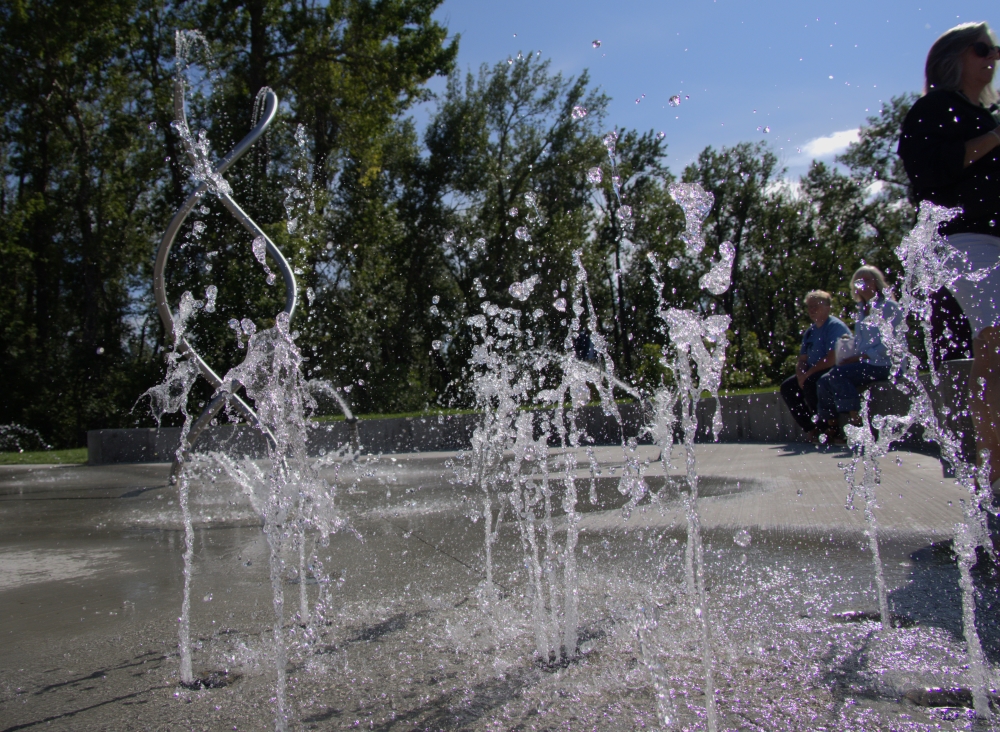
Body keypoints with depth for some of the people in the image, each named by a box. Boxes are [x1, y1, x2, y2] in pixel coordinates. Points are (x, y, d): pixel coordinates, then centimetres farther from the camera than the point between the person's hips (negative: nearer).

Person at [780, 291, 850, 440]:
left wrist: (807, 374, -20)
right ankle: (811, 430, 2)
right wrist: (801, 374, -11)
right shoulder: (809, 332, 14)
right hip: (816, 375, 9)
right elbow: (802, 360, 12)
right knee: (787, 387, 0)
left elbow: (832, 359, -24)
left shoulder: (835, 326, -13)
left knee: (810, 382, -32)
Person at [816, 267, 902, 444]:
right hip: (864, 363, 8)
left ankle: (857, 424, -25)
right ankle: (832, 429, -8)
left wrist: (861, 356, -19)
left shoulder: (888, 306, -3)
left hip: (883, 364, -8)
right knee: (823, 381, -9)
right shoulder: (862, 312, 21)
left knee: (838, 374, -28)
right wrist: (848, 359, -1)